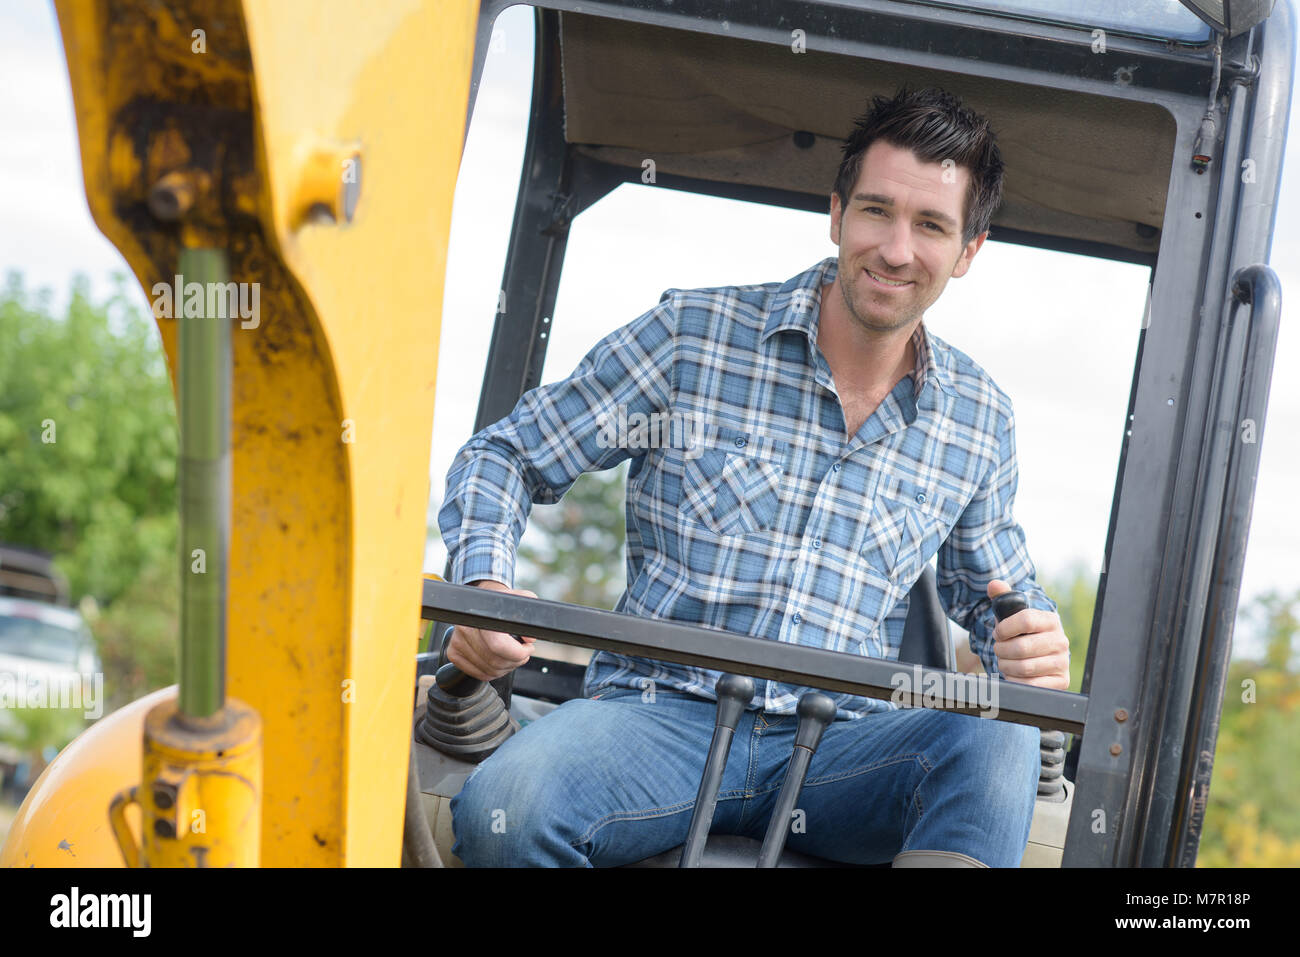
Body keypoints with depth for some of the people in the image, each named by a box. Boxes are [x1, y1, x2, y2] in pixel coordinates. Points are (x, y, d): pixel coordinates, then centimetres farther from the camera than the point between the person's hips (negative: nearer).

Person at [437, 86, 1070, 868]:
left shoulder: (981, 420, 11)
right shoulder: (692, 334, 1)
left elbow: (998, 596, 23)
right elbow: (507, 458, 6)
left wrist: (1036, 649, -3)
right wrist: (484, 585, -14)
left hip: (839, 745, 3)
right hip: (664, 714, -2)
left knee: (999, 742, -31)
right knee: (503, 810, -35)